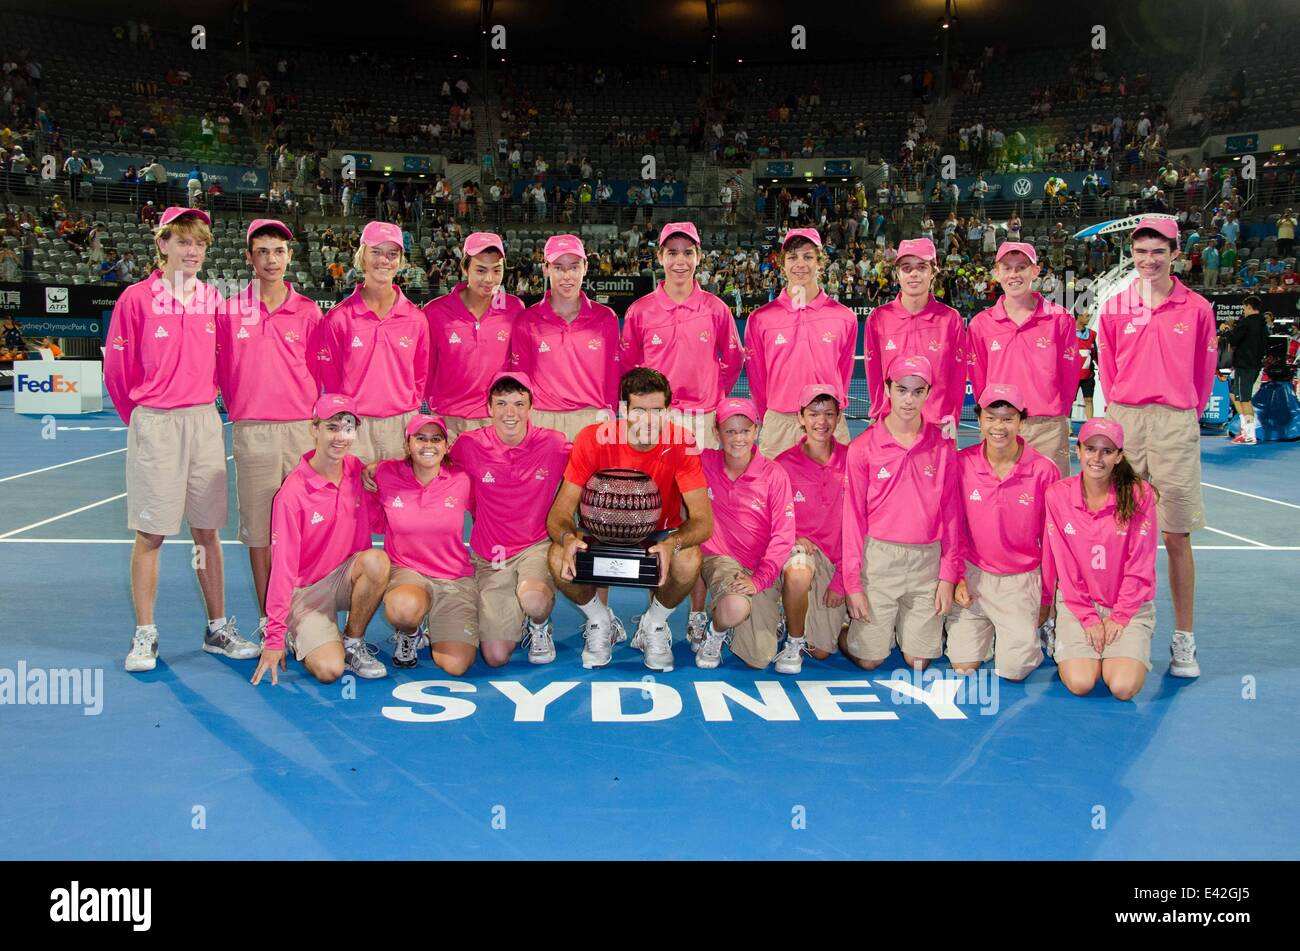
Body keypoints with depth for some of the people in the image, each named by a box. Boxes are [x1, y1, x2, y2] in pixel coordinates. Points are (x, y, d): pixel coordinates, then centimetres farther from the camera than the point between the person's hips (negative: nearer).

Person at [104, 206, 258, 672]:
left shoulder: (213, 299, 6)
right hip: (154, 425, -3)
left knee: (208, 529, 9)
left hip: (205, 422, 4)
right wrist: (142, 418, 9)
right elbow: (117, 371, 1)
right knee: (150, 532, 2)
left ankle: (218, 629, 18)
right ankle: (144, 635, 12)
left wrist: (199, 405, 11)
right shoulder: (136, 298, -5)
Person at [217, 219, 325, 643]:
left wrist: (313, 416, 2)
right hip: (251, 431, 0)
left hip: (301, 429, 0)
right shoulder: (230, 311, 5)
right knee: (259, 528, 4)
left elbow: (319, 373, 8)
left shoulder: (308, 311, 5)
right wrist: (239, 410, 7)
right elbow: (221, 371, 11)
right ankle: (267, 619, 14)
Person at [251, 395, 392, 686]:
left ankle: (353, 644, -6)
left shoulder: (358, 471, -4)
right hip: (306, 591, -4)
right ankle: (300, 638, 13)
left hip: (346, 578, 4)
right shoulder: (292, 493, -18)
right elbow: (282, 566, -16)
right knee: (330, 670, -24)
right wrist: (274, 639, -15)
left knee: (376, 560, -30)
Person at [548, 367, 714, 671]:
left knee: (689, 560, -33)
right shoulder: (593, 440, -19)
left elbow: (703, 520, -23)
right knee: (559, 557, -29)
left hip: (660, 534, 0)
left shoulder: (680, 444, -20)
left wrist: (672, 543, -46)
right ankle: (601, 623, 3)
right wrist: (567, 538, -43)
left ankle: (654, 625, 1)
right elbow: (559, 512, -18)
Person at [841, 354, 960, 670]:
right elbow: (853, 515, -2)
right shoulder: (863, 447, -4)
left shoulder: (942, 447, 2)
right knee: (870, 659, 3)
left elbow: (951, 513, 4)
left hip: (927, 559, 2)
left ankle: (905, 624, 36)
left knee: (918, 662, 6)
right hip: (878, 558, -2)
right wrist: (853, 583, -5)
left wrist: (948, 576, 0)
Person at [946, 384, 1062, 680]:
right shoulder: (962, 463, -8)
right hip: (972, 575, 1)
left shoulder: (1044, 471, -11)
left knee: (1014, 671, -5)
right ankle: (986, 630, 32)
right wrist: (957, 577, -1)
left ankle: (1024, 631, 27)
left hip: (1021, 581, -1)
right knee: (963, 666, 1)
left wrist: (1047, 598, 3)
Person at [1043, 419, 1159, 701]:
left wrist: (1119, 617, -9)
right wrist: (1088, 617, -8)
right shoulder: (1057, 495, -7)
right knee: (1080, 683, -19)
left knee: (1123, 687, -19)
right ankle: (1068, 649, 15)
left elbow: (1140, 566, -6)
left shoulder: (1140, 494, -9)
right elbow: (1063, 564, -4)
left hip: (1129, 605, 0)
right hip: (1077, 603, 0)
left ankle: (1127, 653, 15)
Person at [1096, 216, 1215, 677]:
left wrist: (1183, 411, 8)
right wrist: (1123, 408, 10)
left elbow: (1203, 373, 9)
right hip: (1123, 421, 1)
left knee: (1177, 537, 0)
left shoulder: (1197, 308, 3)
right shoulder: (1114, 308, 7)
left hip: (1176, 424, -1)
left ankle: (1184, 639, 8)